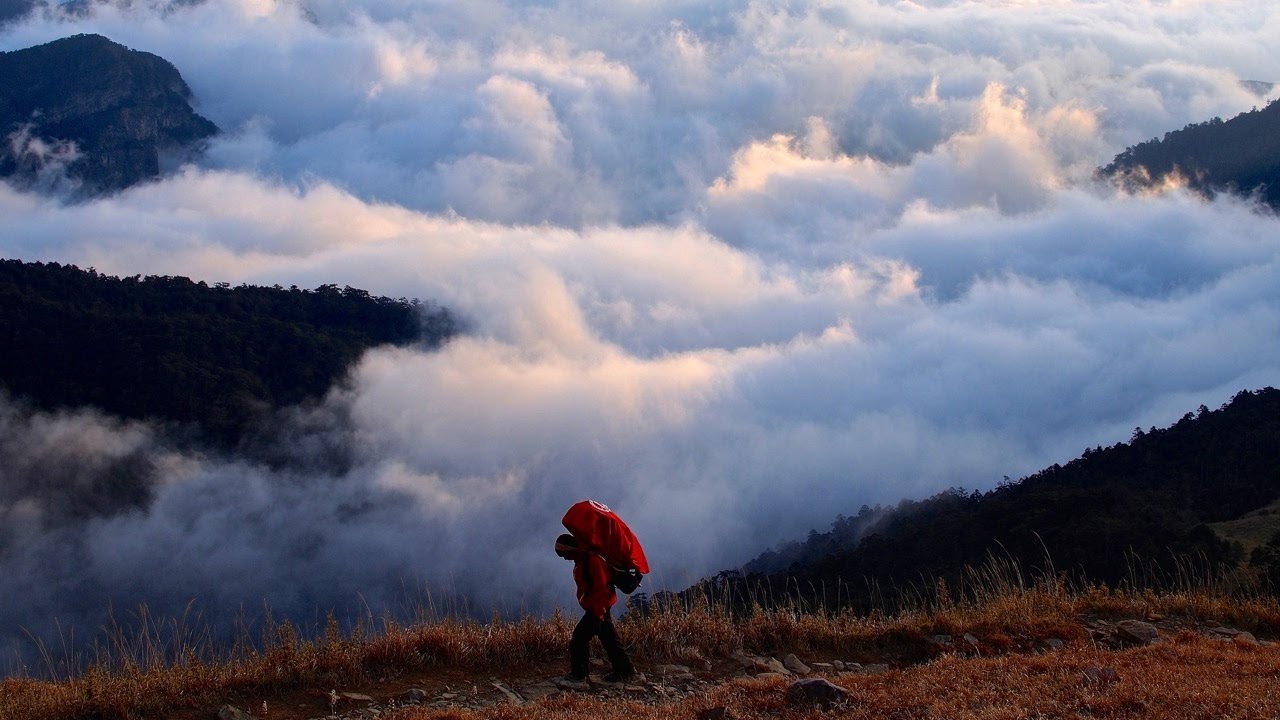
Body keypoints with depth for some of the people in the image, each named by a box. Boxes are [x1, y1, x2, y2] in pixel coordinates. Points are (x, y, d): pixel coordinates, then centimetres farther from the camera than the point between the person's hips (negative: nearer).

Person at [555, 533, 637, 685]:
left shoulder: (591, 560, -21)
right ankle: (625, 671, 17)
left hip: (597, 608, -10)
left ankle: (578, 675, -1)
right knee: (608, 638, 13)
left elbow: (602, 587, -24)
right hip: (597, 607, 10)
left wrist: (598, 610, -24)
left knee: (579, 638, -7)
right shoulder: (581, 560, 11)